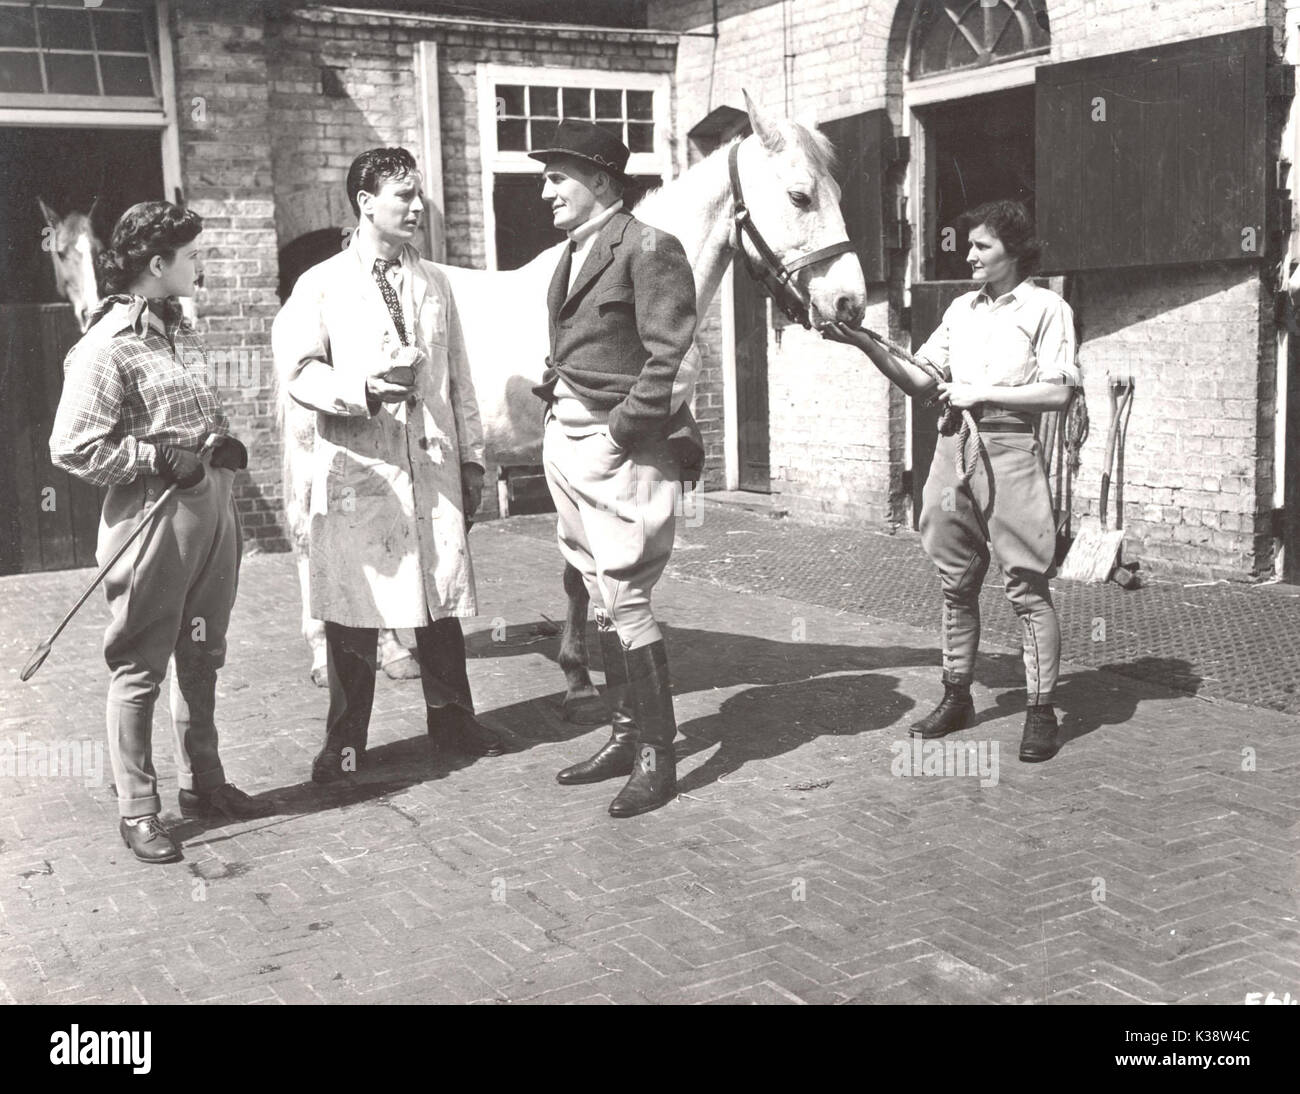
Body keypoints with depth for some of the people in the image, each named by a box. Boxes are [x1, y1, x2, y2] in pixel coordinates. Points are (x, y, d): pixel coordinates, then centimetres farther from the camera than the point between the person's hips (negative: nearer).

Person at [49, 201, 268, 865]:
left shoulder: (182, 329, 12)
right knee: (140, 670, 3)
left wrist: (224, 442, 10)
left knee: (201, 659, 17)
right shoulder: (106, 347, -14)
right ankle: (137, 810, 13)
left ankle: (203, 784, 30)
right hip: (155, 520, -8)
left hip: (212, 508, 8)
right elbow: (71, 449, -16)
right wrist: (158, 457, -18)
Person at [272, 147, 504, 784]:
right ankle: (345, 742, 13)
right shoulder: (321, 285, 2)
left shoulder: (433, 283, 15)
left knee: (442, 597, 7)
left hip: (434, 466, 4)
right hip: (359, 467, -3)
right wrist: (363, 390, -23)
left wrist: (472, 457, 12)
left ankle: (451, 721, 22)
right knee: (353, 609, 1)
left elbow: (458, 377, 15)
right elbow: (299, 370, -7)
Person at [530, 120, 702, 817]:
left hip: (619, 448, -9)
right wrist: (553, 396, 6)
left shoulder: (648, 249, -10)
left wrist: (618, 434, -18)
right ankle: (627, 736, 24)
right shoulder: (573, 255, 16)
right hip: (568, 445, 9)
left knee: (624, 600, -6)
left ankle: (657, 757, 5)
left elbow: (667, 360, -16)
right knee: (603, 601, 13)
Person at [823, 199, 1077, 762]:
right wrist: (864, 342, 2)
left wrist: (981, 393, -11)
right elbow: (922, 381, 13)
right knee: (957, 583, 10)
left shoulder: (1047, 308, 1)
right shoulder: (961, 308, 18)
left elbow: (1058, 392, -8)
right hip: (953, 446, 6)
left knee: (1026, 586, -5)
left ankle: (1041, 711, 0)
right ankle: (956, 697, 20)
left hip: (1009, 446, -6)